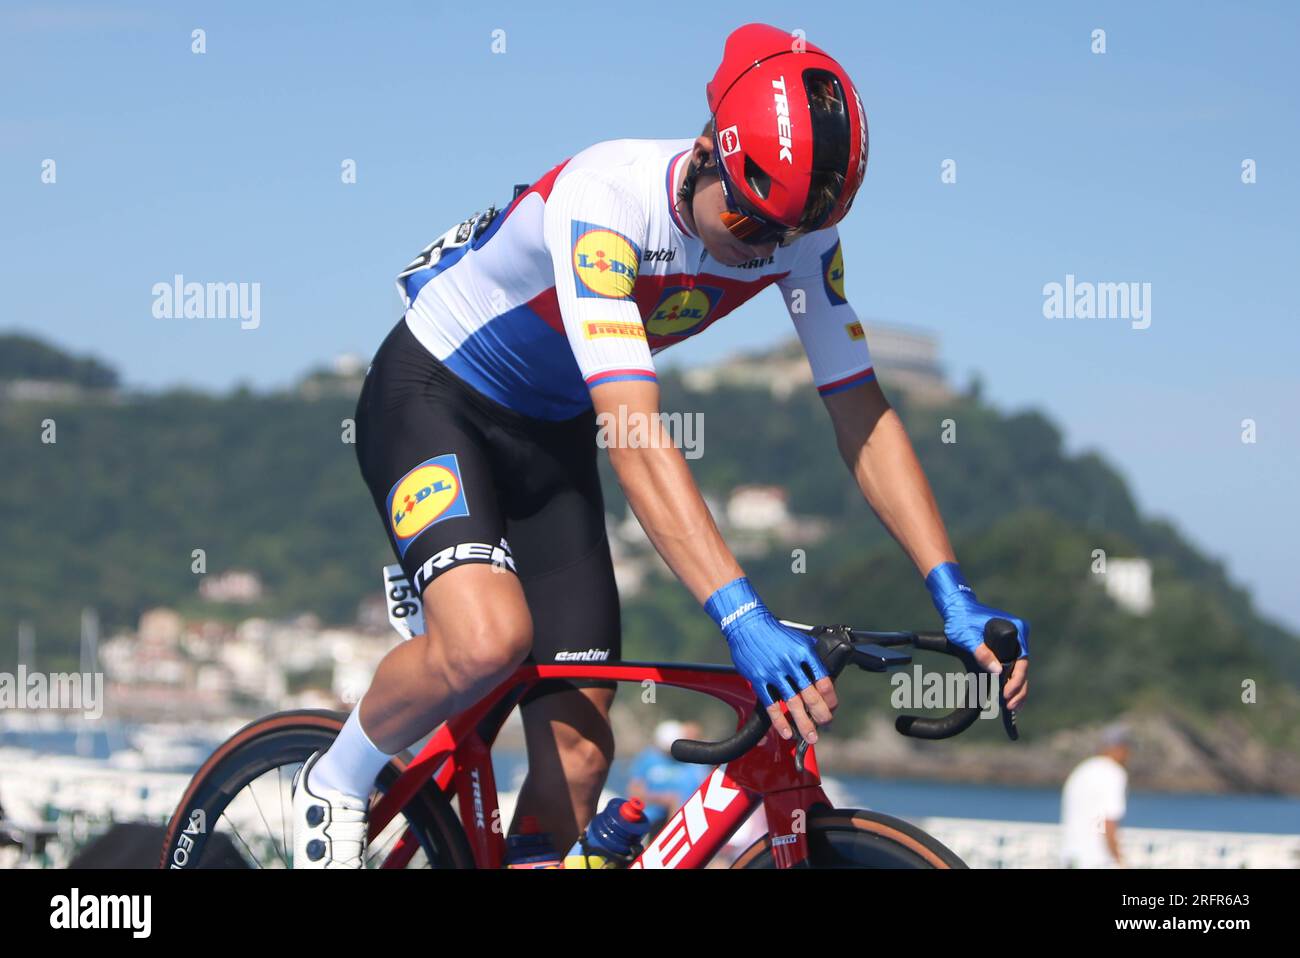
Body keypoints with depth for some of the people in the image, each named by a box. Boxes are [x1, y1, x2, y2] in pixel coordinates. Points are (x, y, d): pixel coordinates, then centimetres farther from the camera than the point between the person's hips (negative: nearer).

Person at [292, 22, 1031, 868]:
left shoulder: (799, 232, -16)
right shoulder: (604, 201, -35)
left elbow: (863, 415, -11)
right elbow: (634, 434, -44)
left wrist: (956, 598, -23)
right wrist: (743, 618, -52)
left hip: (551, 435, 6)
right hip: (433, 396, -6)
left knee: (578, 753, -5)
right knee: (487, 640, -33)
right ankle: (337, 785, -2)